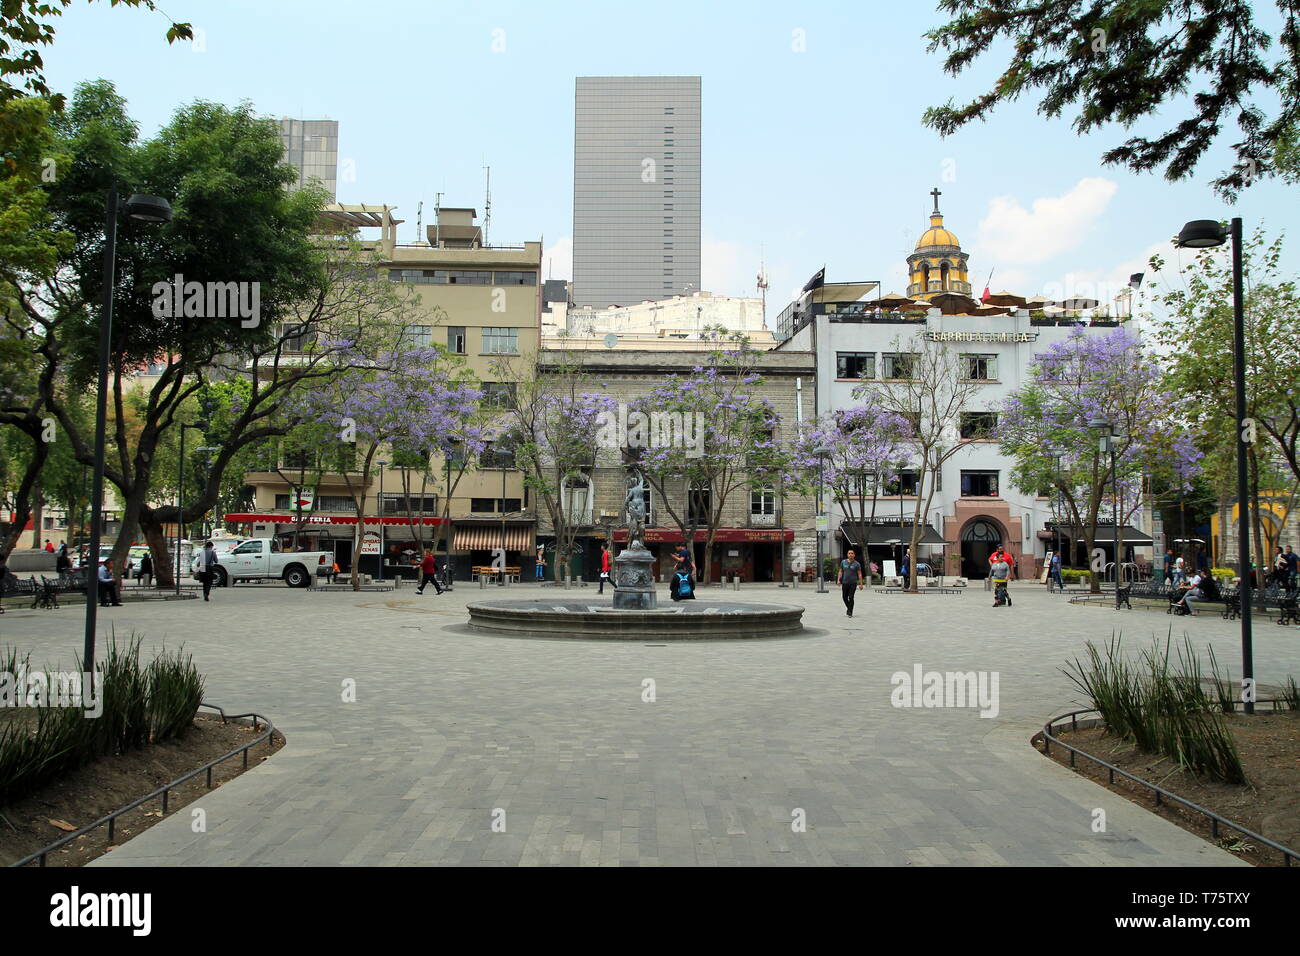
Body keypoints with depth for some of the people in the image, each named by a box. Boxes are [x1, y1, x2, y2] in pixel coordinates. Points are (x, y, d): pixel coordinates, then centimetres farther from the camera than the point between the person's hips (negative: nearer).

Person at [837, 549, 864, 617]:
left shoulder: (856, 564, -1)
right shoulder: (843, 562, 7)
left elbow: (859, 574, -1)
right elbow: (840, 572, 11)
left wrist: (861, 584, -6)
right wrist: (838, 580, 0)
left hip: (853, 583, -3)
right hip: (844, 583, 3)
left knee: (851, 597, -9)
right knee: (845, 597, 9)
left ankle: (850, 612, -4)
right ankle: (848, 608, 34)